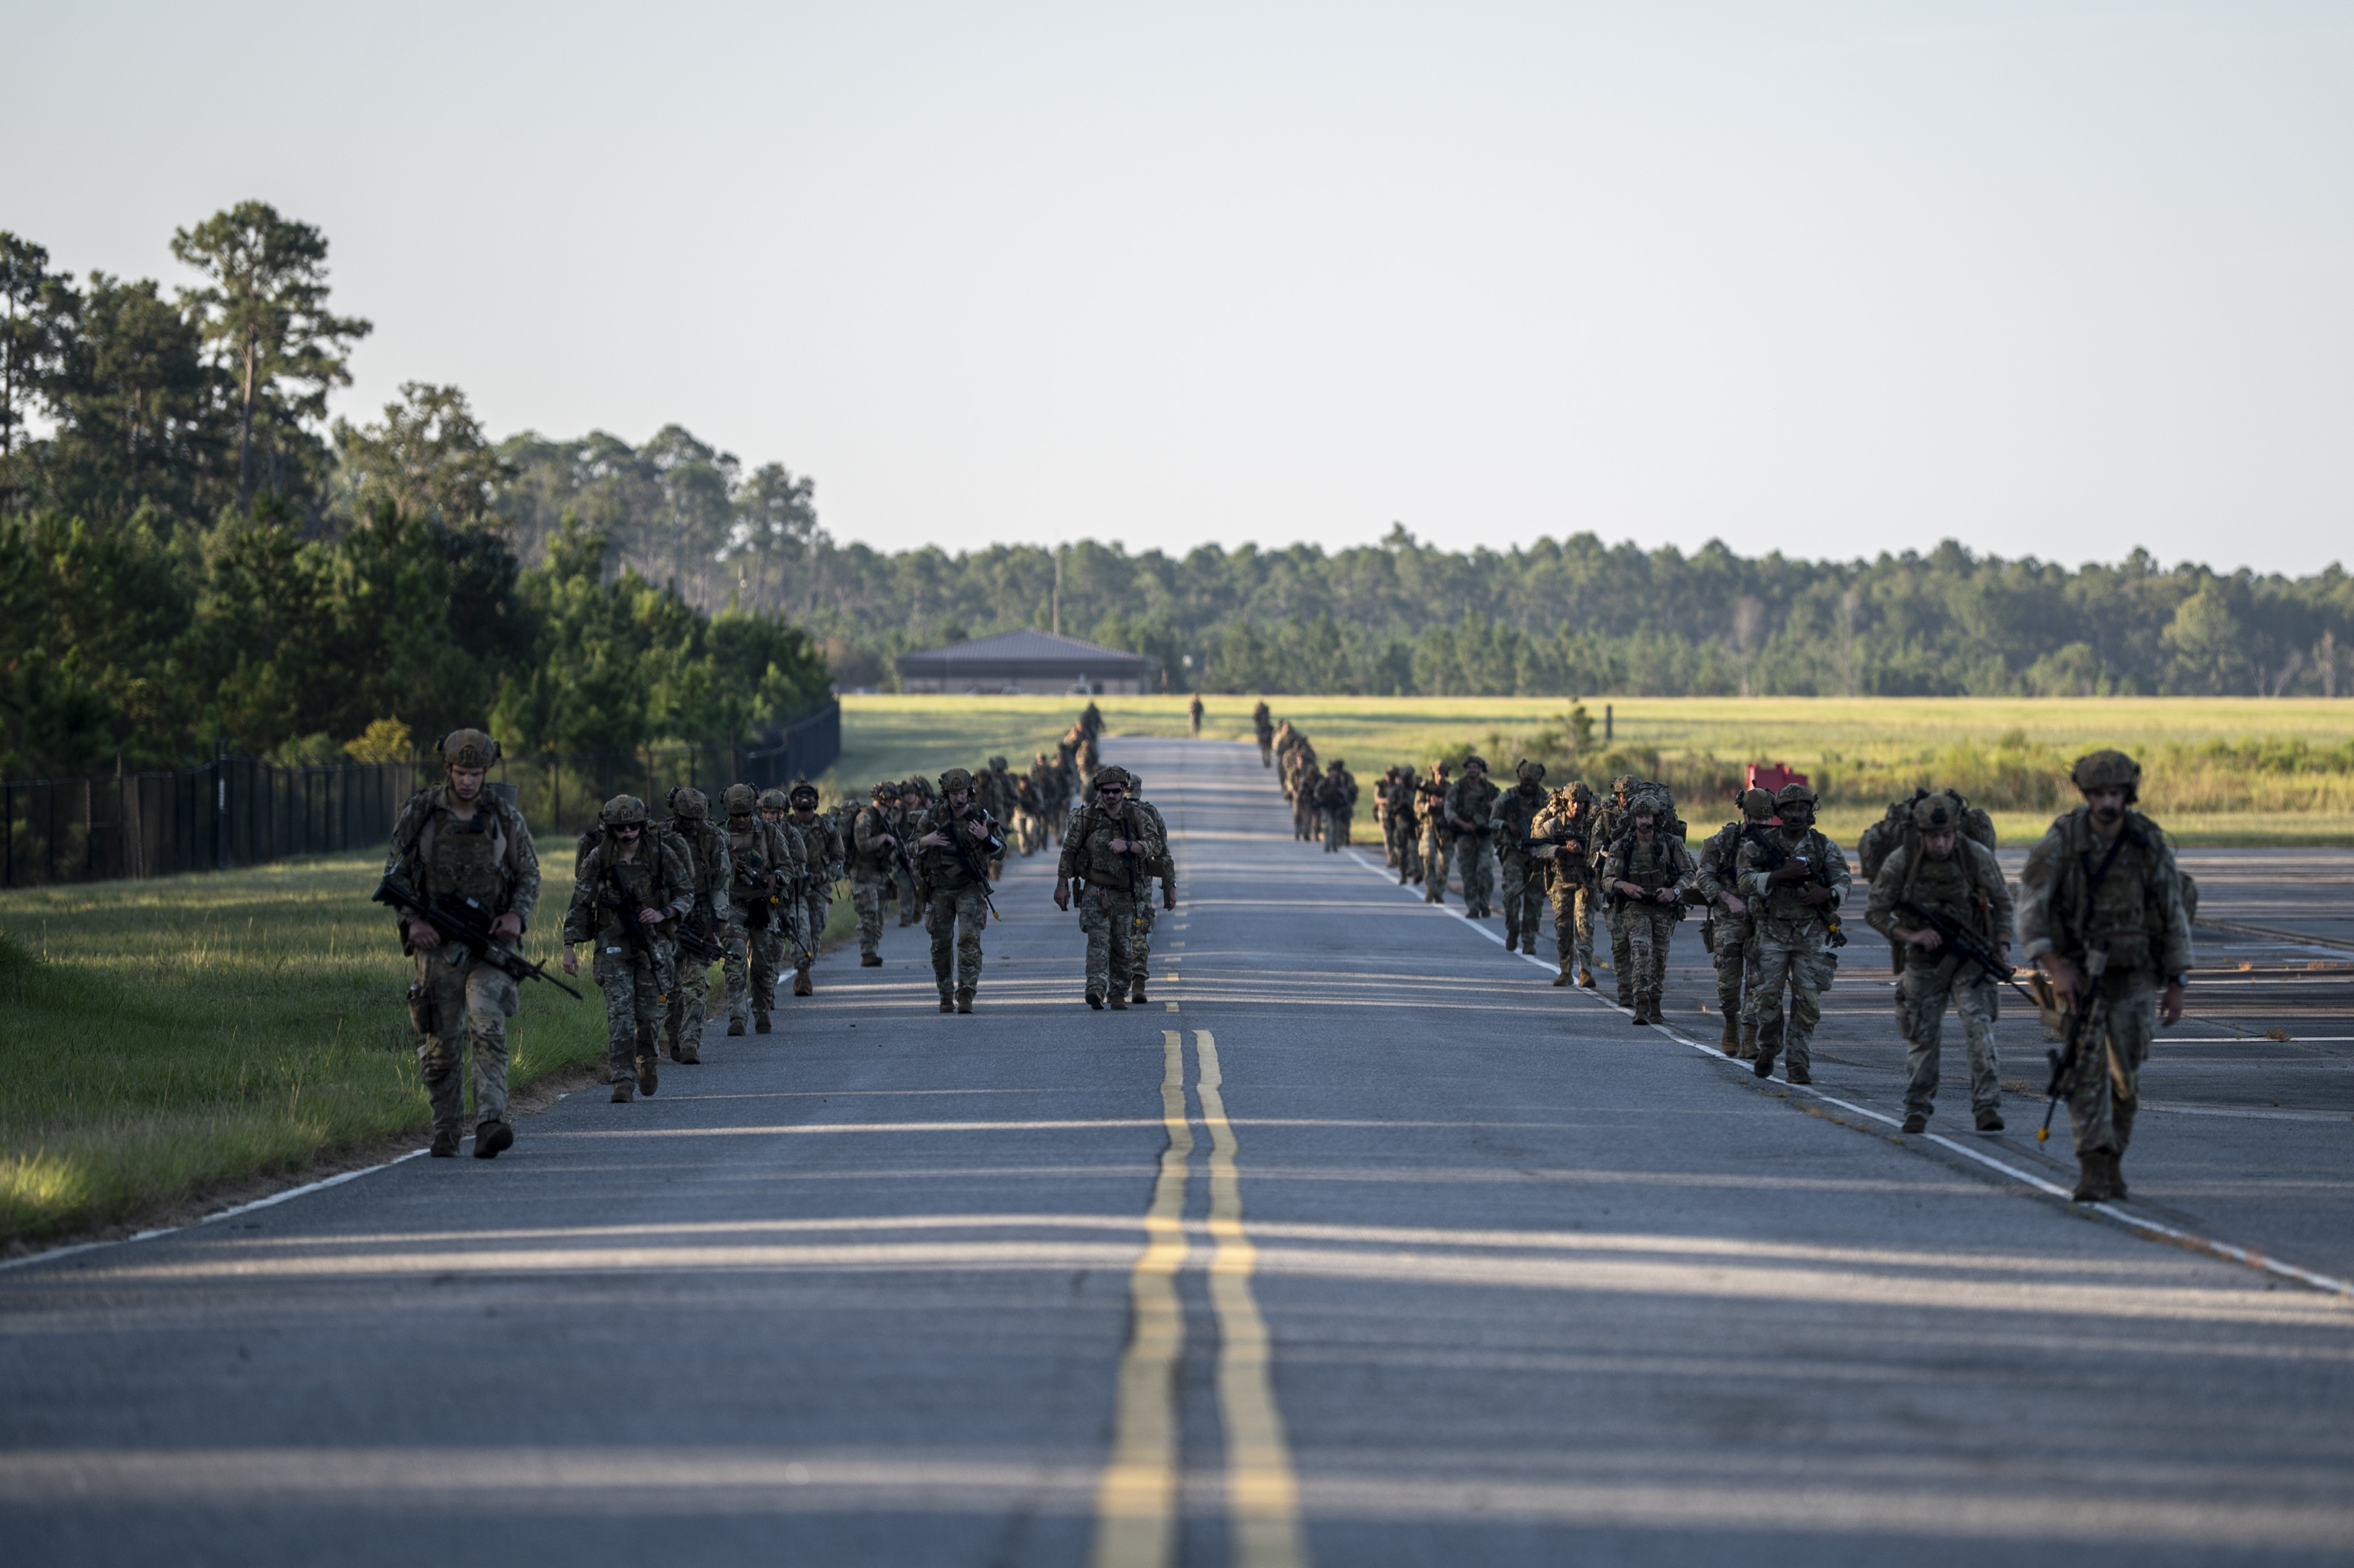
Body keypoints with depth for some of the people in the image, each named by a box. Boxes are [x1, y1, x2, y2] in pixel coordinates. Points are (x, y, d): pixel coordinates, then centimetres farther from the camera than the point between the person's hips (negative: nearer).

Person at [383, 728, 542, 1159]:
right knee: (441, 1043, 5)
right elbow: (395, 873, 4)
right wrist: (412, 920, -12)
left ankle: (490, 1126, -29)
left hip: (490, 942, -1)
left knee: (488, 1030, -20)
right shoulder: (419, 814, 0)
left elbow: (529, 876, 8)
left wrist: (517, 916, -11)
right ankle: (445, 1133, 21)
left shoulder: (505, 818, 1)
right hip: (437, 943, 1)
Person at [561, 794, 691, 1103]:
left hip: (653, 942, 1)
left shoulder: (662, 853, -5)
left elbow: (687, 893, 4)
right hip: (613, 945, -1)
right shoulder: (598, 858, -6)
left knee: (651, 1014, 6)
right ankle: (623, 1082, -10)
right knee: (620, 1014, -10)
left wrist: (663, 913, -15)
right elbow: (579, 903, -2)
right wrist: (570, 946, -7)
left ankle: (646, 1063, 35)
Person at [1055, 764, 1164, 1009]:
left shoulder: (1137, 818, 1)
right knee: (1098, 938, -19)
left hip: (1126, 894, 2)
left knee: (1122, 946, 8)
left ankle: (1119, 994, 21)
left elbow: (1154, 846, -10)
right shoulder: (1086, 817, -1)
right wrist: (1062, 885, 2)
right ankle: (1096, 989, -30)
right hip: (1096, 890, -2)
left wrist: (1127, 845, -26)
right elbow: (1069, 851, 4)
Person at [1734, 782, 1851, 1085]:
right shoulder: (1759, 846, 2)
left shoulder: (1825, 848, 6)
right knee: (1768, 996, -7)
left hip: (1812, 933, 1)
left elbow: (1843, 881, 1)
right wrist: (1782, 874, -21)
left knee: (1807, 1000, -4)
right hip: (1773, 931, -1)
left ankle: (1799, 1063, 2)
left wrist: (1827, 893, -21)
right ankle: (1768, 1049, 17)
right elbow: (1745, 882, -10)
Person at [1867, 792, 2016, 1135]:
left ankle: (1988, 1108, -18)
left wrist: (2002, 945, -7)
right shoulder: (1900, 862, -13)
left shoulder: (1977, 856, -12)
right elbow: (1875, 913, -6)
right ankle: (1917, 1111, 22)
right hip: (1924, 962, 1)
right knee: (1922, 1038, 7)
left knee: (1979, 1028, -16)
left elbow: (2001, 902, 4)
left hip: (1969, 959, -1)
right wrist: (1911, 936, -19)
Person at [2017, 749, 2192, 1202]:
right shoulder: (2061, 842, -11)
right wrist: (2055, 969, -22)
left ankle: (2112, 1161, 23)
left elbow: (2175, 917, 2)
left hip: (2135, 975, 2)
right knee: (2086, 1067, -14)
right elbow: (2031, 908, -11)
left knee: (2125, 1075, 4)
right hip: (2079, 972, -2)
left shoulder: (2151, 845, -5)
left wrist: (2176, 985, 0)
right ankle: (2094, 1170, -17)